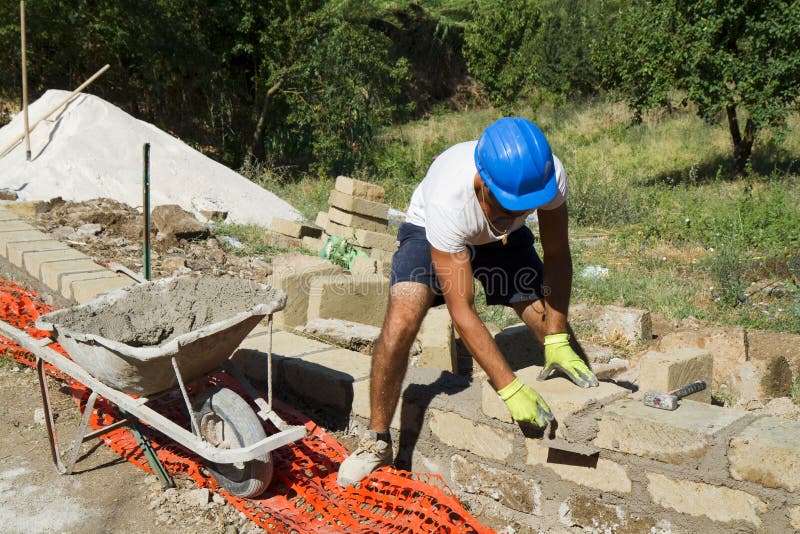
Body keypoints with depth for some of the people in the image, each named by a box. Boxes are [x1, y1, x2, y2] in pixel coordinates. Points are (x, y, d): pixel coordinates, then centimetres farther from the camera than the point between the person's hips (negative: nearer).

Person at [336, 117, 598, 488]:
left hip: (503, 238, 4)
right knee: (399, 325, -26)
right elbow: (461, 311, -39)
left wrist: (558, 340, -24)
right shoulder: (447, 200, -42)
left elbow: (556, 256, -16)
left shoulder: (549, 176, -32)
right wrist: (509, 387, -40)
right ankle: (376, 441, -5)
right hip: (430, 233, -3)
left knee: (557, 337, -10)